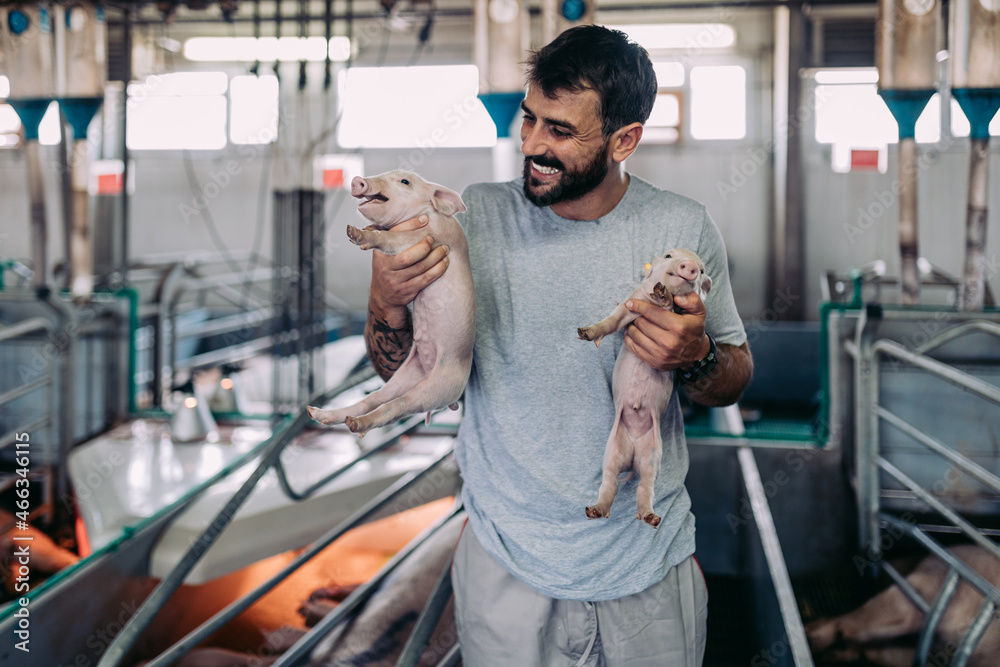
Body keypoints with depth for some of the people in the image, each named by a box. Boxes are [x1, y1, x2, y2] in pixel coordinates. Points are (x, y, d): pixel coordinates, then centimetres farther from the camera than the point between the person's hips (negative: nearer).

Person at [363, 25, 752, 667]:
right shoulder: (476, 217, -7)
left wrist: (697, 359, -20)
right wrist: (387, 306, -24)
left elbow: (735, 379, 4)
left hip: (650, 565, 1)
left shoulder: (682, 228, -7)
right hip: (508, 562, 0)